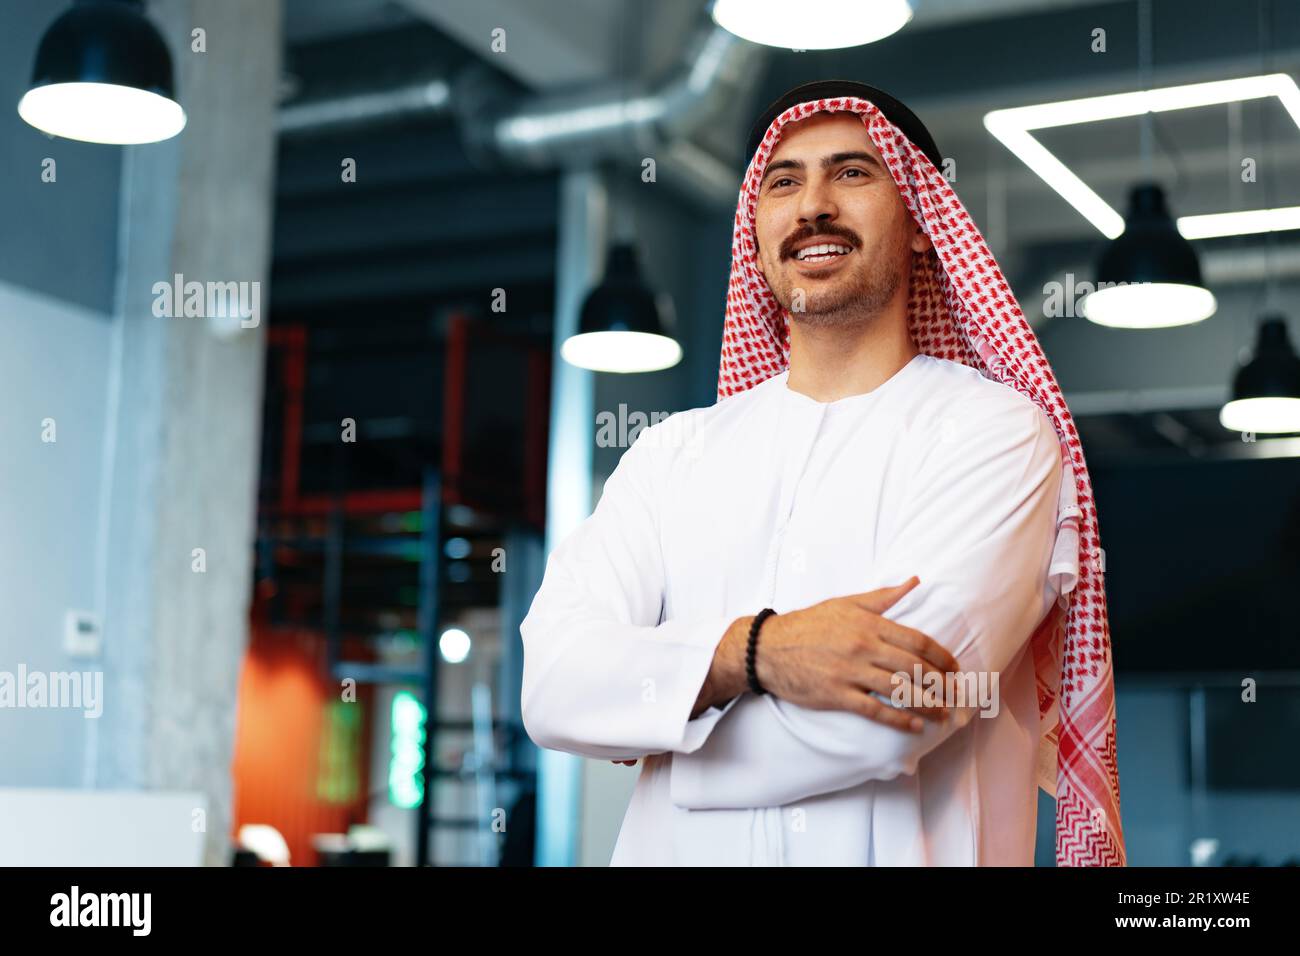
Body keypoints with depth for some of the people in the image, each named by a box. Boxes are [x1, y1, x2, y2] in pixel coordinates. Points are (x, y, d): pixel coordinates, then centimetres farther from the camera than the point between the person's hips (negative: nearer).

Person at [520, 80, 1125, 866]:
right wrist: (752, 652, -23)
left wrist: (649, 733, -6)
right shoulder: (672, 452, 6)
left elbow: (885, 718, -18)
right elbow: (553, 683, -6)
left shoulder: (995, 432, -7)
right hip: (676, 849, 3)